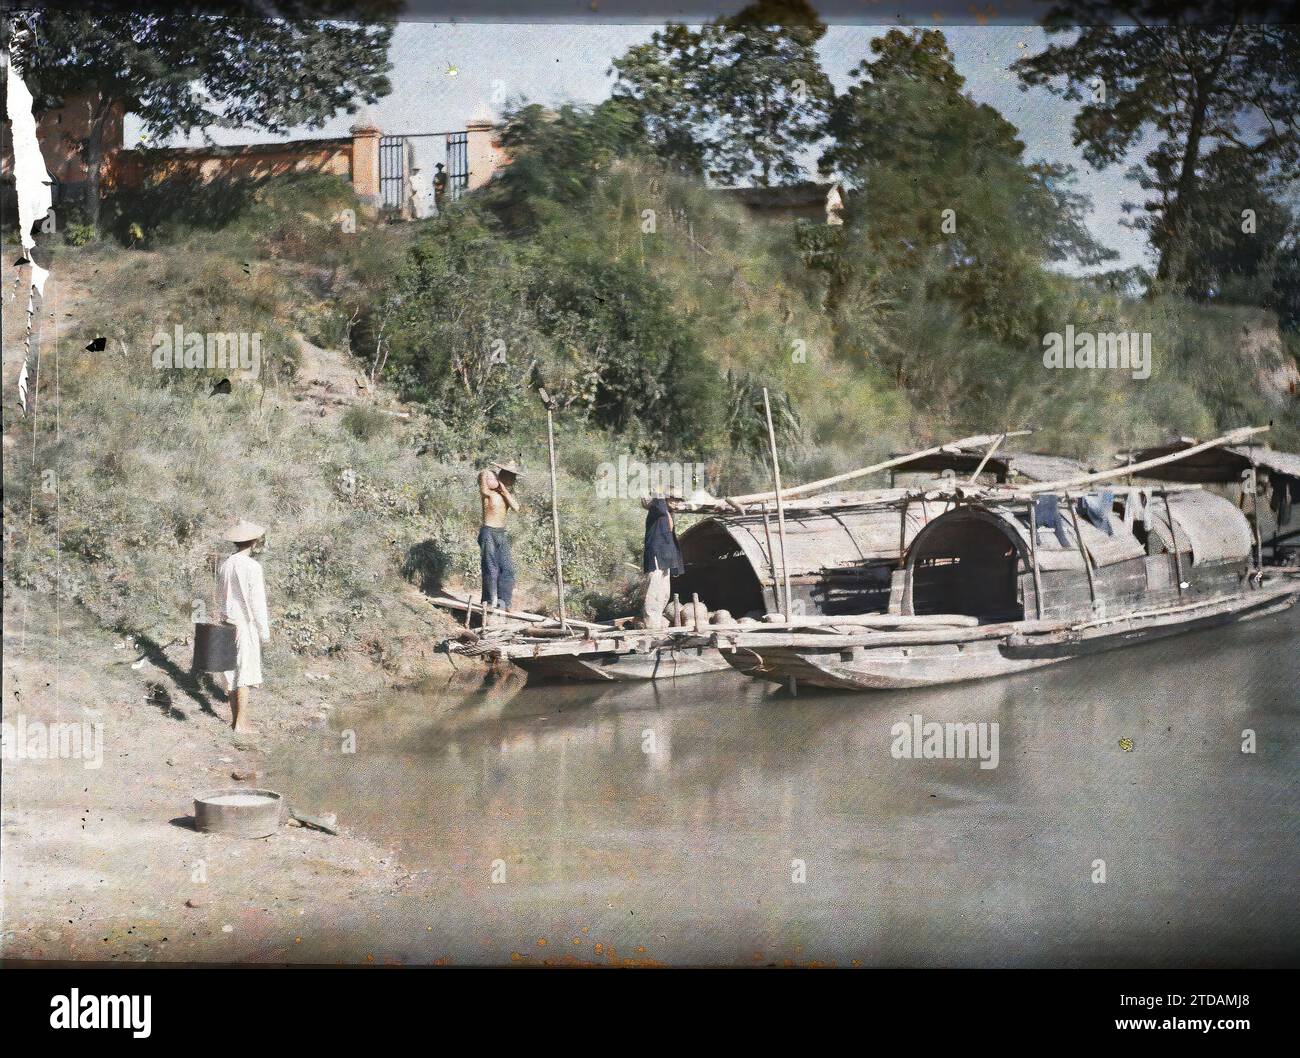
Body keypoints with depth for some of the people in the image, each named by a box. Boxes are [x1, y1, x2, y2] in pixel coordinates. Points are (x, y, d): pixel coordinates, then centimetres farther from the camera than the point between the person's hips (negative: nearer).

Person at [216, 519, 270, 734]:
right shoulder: (252, 567, -15)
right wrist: (264, 629, -6)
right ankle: (241, 723, 0)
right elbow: (257, 601, -14)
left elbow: (220, 598, 10)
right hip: (246, 625, -6)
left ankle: (234, 718, 19)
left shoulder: (223, 567, 3)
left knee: (232, 671, 12)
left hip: (228, 625, 6)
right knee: (244, 674, -1)